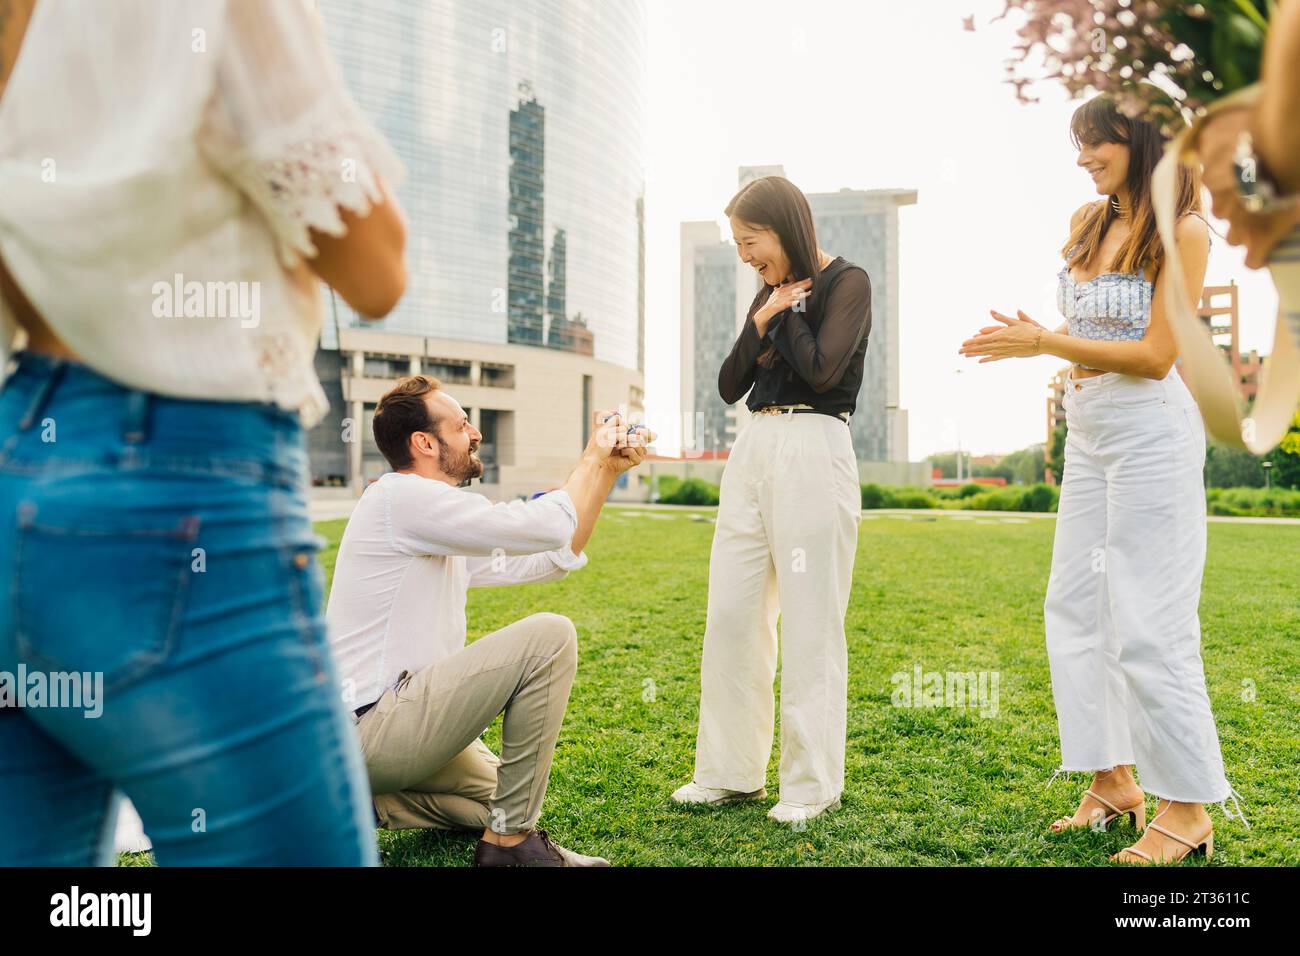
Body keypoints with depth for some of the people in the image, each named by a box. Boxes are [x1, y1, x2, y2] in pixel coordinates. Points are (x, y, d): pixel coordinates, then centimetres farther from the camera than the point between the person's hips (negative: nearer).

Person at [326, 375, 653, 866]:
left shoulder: (444, 533, 16)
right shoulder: (401, 497, -14)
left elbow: (556, 556, 16)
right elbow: (548, 527, -19)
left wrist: (610, 469, 12)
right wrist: (593, 455, -4)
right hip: (371, 729, -10)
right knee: (549, 635, -18)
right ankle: (510, 842, -11)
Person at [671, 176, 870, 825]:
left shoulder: (847, 282, -1)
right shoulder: (769, 293, 18)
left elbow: (822, 371, -15)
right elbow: (729, 387, 14)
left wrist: (788, 311, -2)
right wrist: (761, 321, 2)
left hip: (812, 449, -7)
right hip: (752, 449, 7)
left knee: (809, 621, -4)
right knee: (730, 613, 5)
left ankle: (814, 784, 7)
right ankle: (731, 772, 15)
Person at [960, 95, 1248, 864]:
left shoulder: (1181, 232, -9)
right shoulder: (1087, 224, 11)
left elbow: (1155, 356, -15)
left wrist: (1045, 343, -17)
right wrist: (1030, 340, -3)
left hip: (1151, 431, -8)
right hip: (1087, 431, 8)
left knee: (1148, 624, -6)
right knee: (1075, 607, 9)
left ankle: (1187, 808, 7)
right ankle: (1114, 782, 20)